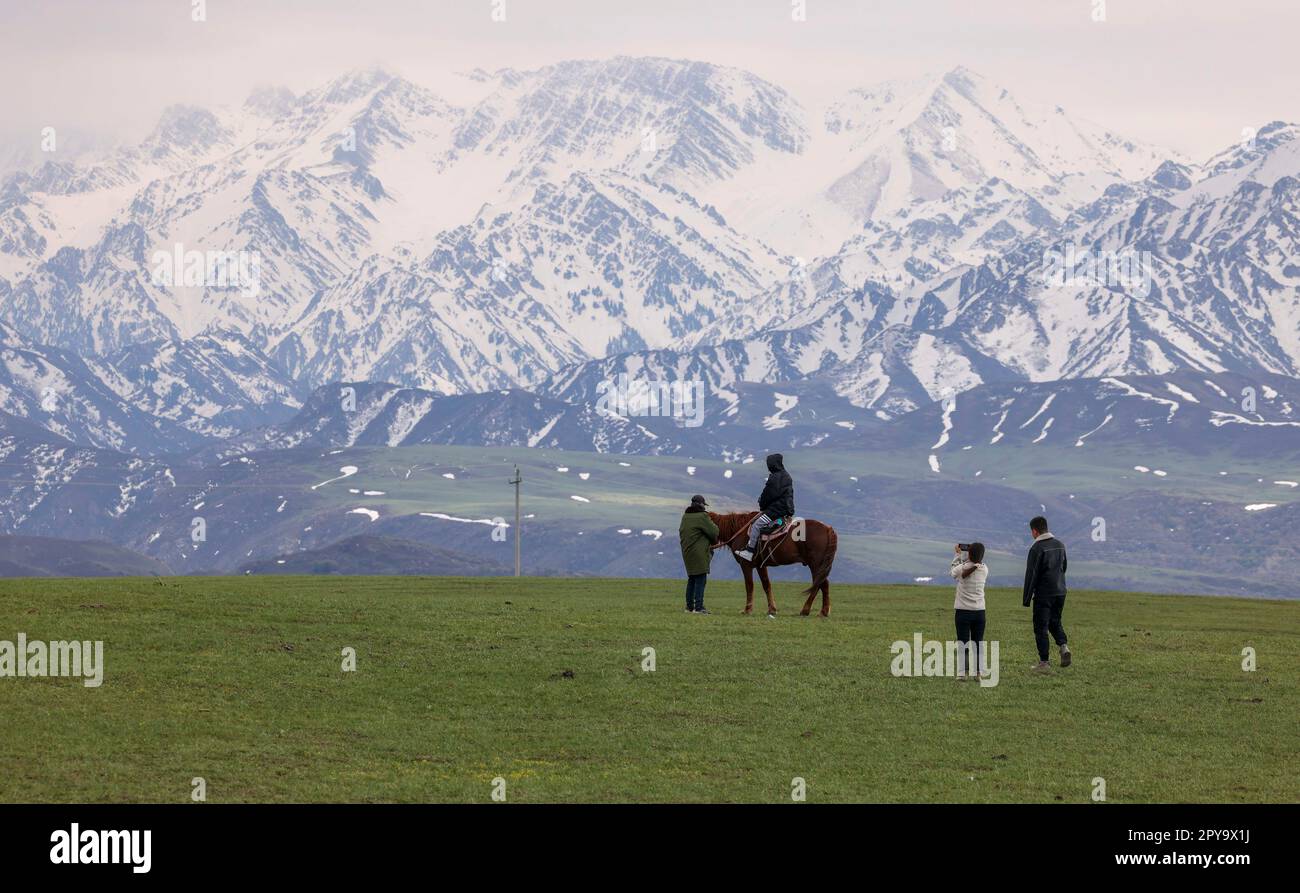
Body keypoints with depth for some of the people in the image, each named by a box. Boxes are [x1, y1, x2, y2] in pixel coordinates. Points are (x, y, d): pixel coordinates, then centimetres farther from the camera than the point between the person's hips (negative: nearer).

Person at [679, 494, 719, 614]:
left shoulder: (685, 517, 12)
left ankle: (689, 606, 18)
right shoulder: (702, 516, -13)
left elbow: (680, 532, 20)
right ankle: (698, 607, -10)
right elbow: (714, 532, -10)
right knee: (701, 579, -6)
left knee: (691, 579, 16)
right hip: (700, 553, -8)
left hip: (687, 552, 8)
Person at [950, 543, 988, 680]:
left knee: (962, 642, 1)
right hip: (979, 611, 2)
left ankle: (961, 673, -5)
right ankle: (977, 672, 9)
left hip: (963, 611, -2)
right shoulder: (984, 569, -3)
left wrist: (957, 554, 20)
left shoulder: (963, 568, -10)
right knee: (977, 642, 10)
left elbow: (953, 571, 11)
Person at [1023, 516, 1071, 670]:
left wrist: (1027, 598, -8)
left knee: (1041, 627, 2)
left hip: (1044, 594, -6)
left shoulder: (1037, 548, -13)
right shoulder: (1060, 545, 9)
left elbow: (1031, 575, -13)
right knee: (1055, 622, 20)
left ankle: (1044, 661, 2)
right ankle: (1063, 645, -4)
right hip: (1060, 592, 6)